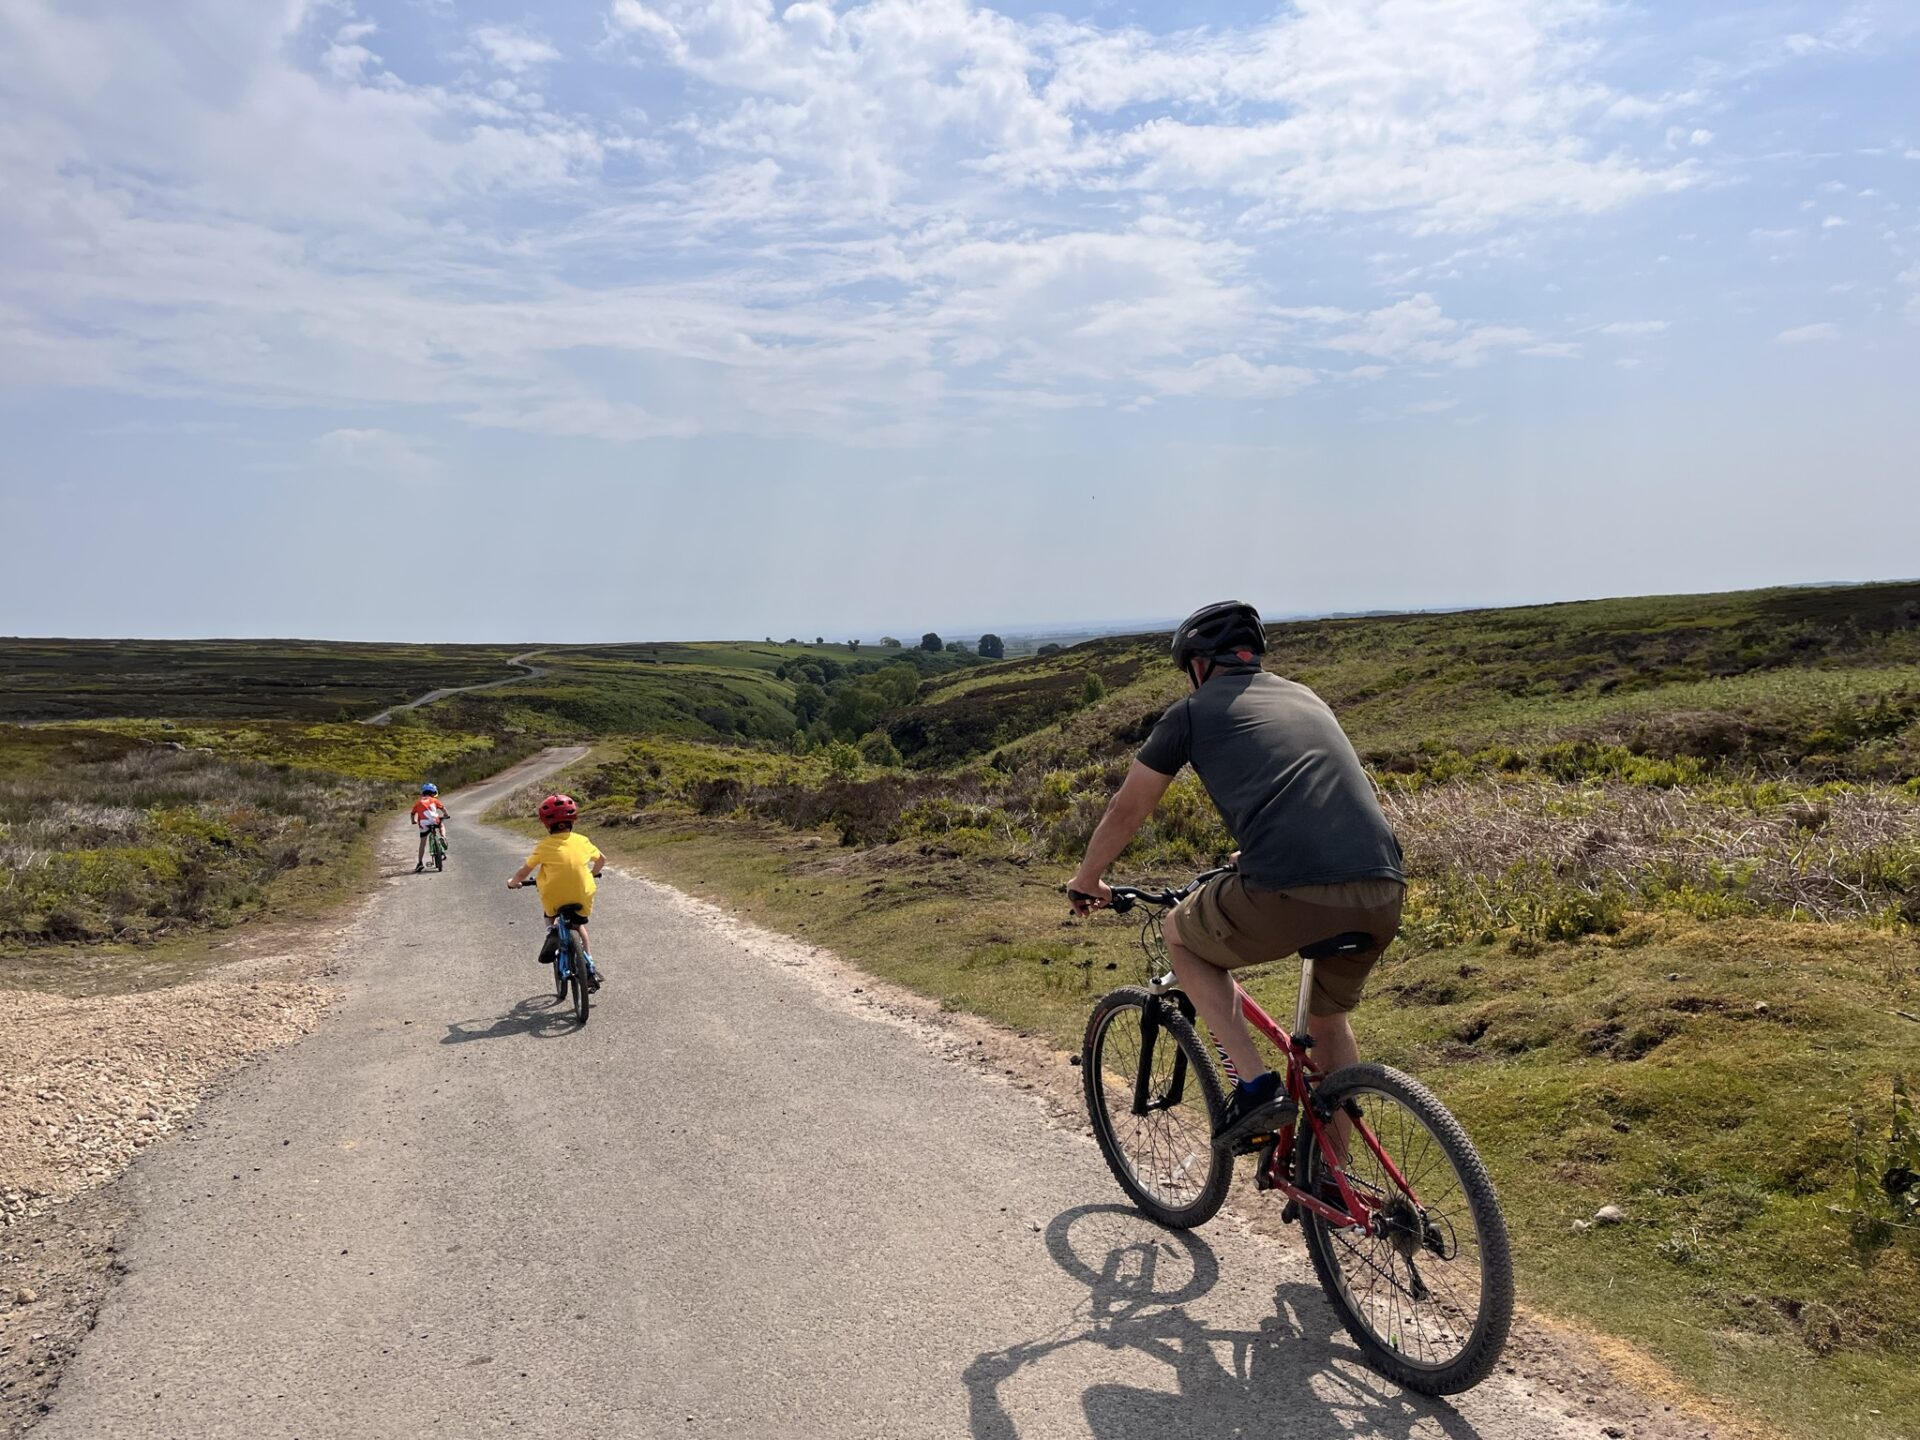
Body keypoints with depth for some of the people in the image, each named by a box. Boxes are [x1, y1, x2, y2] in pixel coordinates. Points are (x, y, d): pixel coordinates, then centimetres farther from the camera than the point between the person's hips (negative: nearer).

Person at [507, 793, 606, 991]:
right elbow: (601, 860, 20)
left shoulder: (544, 846, -5)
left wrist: (513, 883, 25)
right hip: (583, 900, 2)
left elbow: (524, 872, 4)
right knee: (578, 924, 30)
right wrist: (592, 874, 40)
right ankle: (590, 967, 19)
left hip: (555, 901, -2)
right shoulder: (582, 841, 3)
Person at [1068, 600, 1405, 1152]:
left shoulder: (1196, 709, 14)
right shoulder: (1305, 698, 30)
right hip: (1385, 891, 6)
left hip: (1292, 892, -6)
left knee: (1181, 936, 24)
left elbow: (1127, 809, 20)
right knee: (1329, 1019, 31)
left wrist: (1087, 883, 36)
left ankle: (1256, 1086, 13)